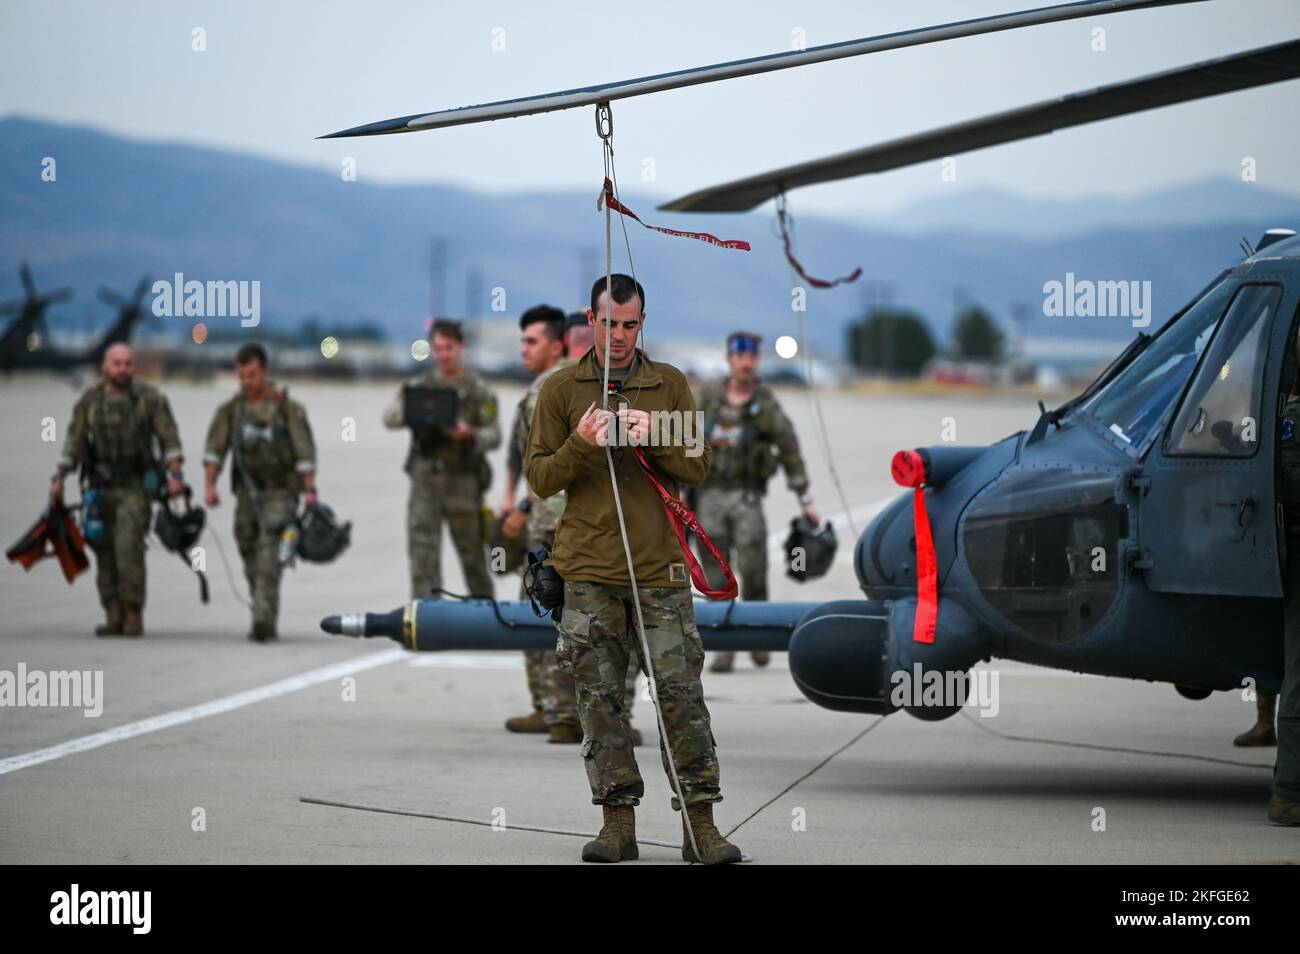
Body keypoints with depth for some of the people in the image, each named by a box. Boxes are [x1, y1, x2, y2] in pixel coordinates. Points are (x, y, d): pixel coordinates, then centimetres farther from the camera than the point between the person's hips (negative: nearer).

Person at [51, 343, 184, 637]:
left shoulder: (150, 398, 0)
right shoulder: (89, 401, 7)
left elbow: (169, 437, -1)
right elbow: (74, 442, 10)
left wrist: (176, 474, -11)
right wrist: (60, 478, 5)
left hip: (135, 487, -3)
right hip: (99, 488, 3)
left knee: (128, 547, -17)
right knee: (105, 555, 2)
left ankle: (134, 614, -10)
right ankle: (114, 619, 8)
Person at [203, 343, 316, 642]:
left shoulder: (288, 408, -8)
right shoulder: (231, 409, 3)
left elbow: (305, 451, -9)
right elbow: (214, 449, -1)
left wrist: (310, 491, -15)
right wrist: (209, 486, -13)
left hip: (280, 493, -5)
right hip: (247, 493, 5)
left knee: (270, 557, -19)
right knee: (252, 558, 9)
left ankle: (264, 620, -28)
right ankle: (266, 623, 20)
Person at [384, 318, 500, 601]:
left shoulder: (477, 390, 3)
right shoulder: (419, 385, 9)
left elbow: (494, 436, -2)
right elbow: (389, 417, -2)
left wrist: (470, 435, -23)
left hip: (464, 481, -2)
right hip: (426, 480, 2)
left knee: (473, 555, 6)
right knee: (423, 555, -5)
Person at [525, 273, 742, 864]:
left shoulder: (669, 384, 10)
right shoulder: (560, 389, 8)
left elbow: (698, 466, 7)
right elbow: (539, 478, 5)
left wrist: (655, 439, -11)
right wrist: (580, 445, -13)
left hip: (660, 566, 0)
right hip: (589, 570, 0)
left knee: (682, 692, -6)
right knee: (600, 699, 0)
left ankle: (699, 822, -3)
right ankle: (618, 822, 5)